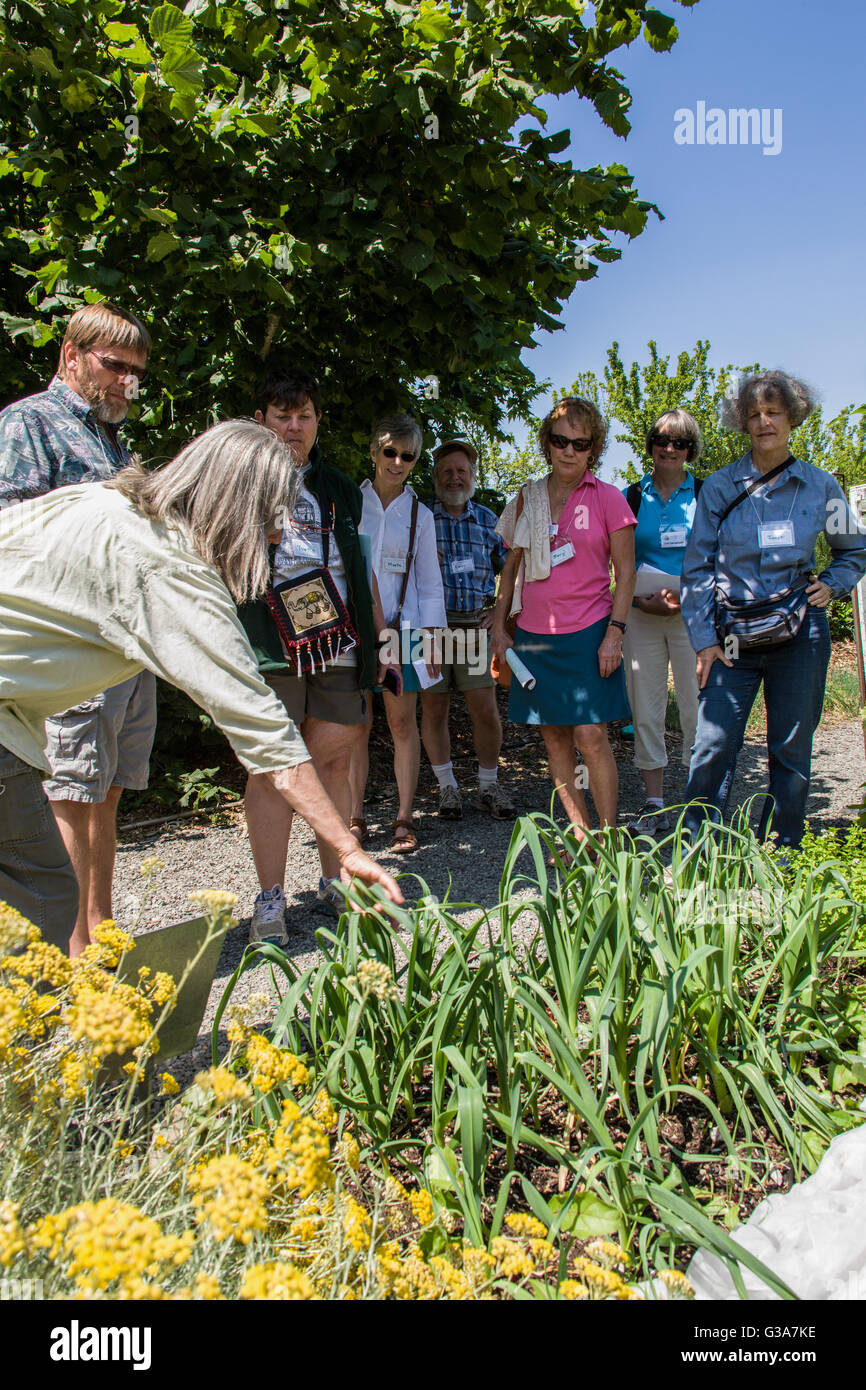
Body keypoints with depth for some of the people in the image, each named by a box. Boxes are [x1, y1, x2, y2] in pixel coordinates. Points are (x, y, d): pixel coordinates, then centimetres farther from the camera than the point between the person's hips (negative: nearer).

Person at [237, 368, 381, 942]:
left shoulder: (340, 488, 20)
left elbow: (359, 567, 22)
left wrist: (376, 632, 17)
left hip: (337, 643, 4)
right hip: (270, 642, -4)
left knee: (335, 762, 4)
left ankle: (335, 883, 15)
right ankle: (271, 899, 3)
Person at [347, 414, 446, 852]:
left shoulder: (419, 515, 10)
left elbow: (429, 582, 10)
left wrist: (430, 636, 2)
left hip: (401, 627, 1)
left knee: (402, 723, -1)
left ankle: (404, 819, 6)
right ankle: (355, 818, 9)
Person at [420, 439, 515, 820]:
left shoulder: (488, 521, 12)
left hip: (474, 627, 1)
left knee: (486, 711, -3)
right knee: (434, 710, 3)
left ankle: (489, 785, 15)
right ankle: (447, 787, 18)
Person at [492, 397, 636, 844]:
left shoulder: (607, 498, 0)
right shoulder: (527, 497, 10)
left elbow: (625, 573, 0)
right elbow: (512, 567, 16)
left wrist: (614, 632, -10)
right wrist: (499, 626, 9)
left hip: (588, 632, -4)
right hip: (534, 635, 4)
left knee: (590, 735, -10)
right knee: (554, 739, 6)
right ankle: (579, 833, 15)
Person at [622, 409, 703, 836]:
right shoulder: (631, 497, 9)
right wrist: (642, 600, -8)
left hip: (693, 615, -2)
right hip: (642, 615, 2)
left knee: (697, 708, -4)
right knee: (645, 710, 4)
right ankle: (654, 807, 13)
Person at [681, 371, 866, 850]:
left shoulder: (820, 486, 5)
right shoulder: (719, 487, 4)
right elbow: (697, 567, 3)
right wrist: (703, 637, -4)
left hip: (798, 632, 1)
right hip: (733, 634, 0)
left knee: (791, 749, 5)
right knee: (713, 747, -7)